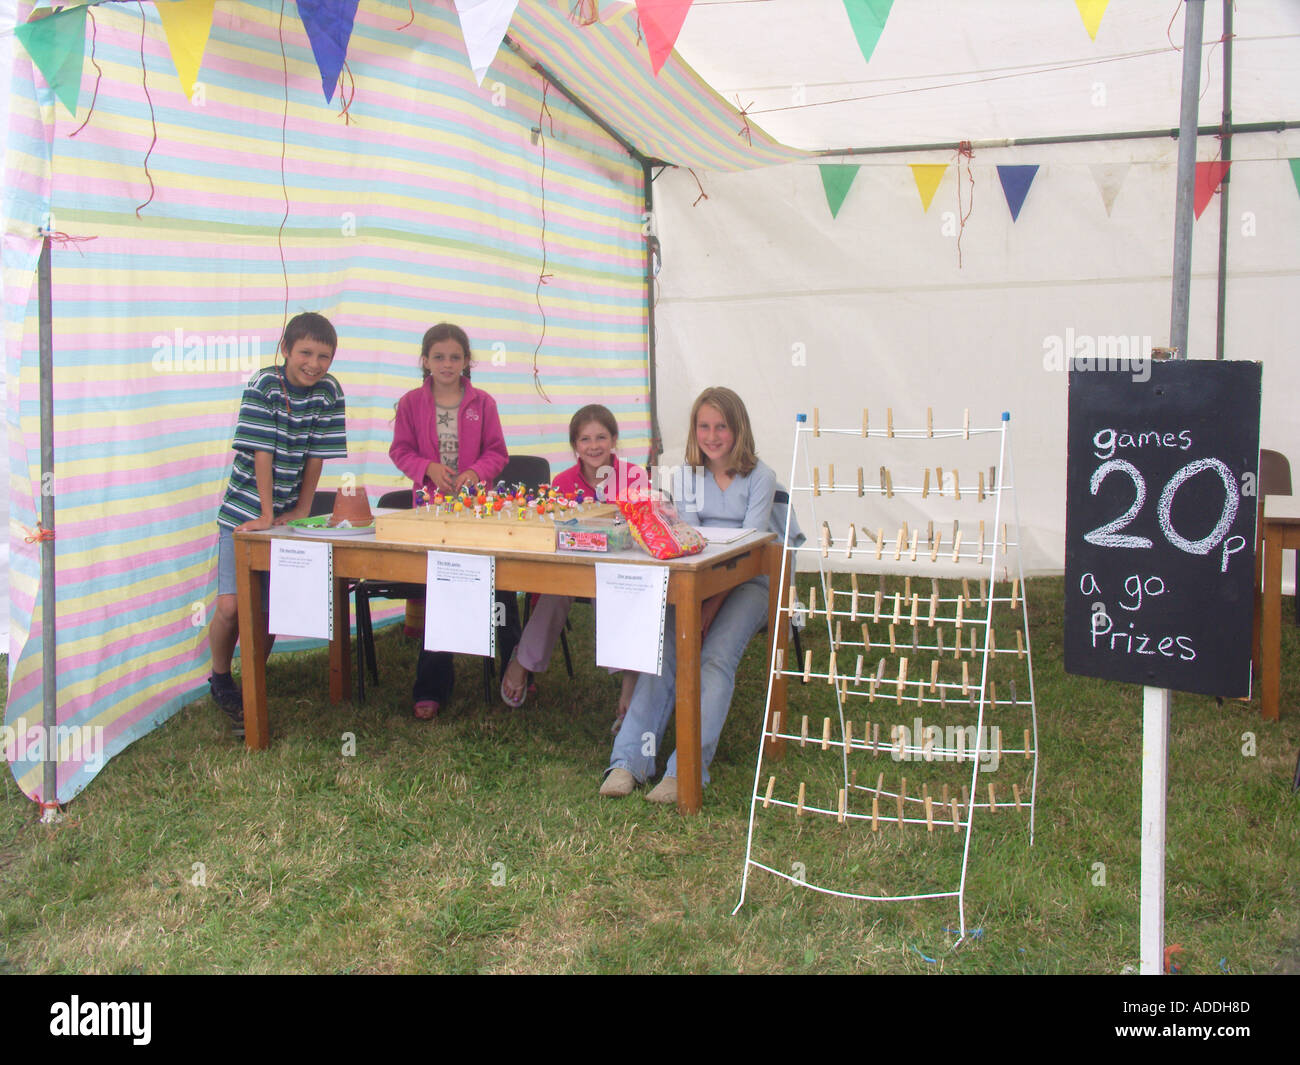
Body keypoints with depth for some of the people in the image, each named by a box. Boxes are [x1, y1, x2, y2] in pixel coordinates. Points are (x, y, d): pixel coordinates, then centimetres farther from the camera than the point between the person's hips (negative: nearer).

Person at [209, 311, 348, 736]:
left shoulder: (329, 392, -3)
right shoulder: (263, 385, -14)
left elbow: (316, 455, 0)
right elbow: (262, 454, -17)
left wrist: (301, 510, -2)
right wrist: (266, 515, -18)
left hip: (288, 515, 3)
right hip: (245, 512, -3)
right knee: (231, 605, -12)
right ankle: (221, 681, 13)